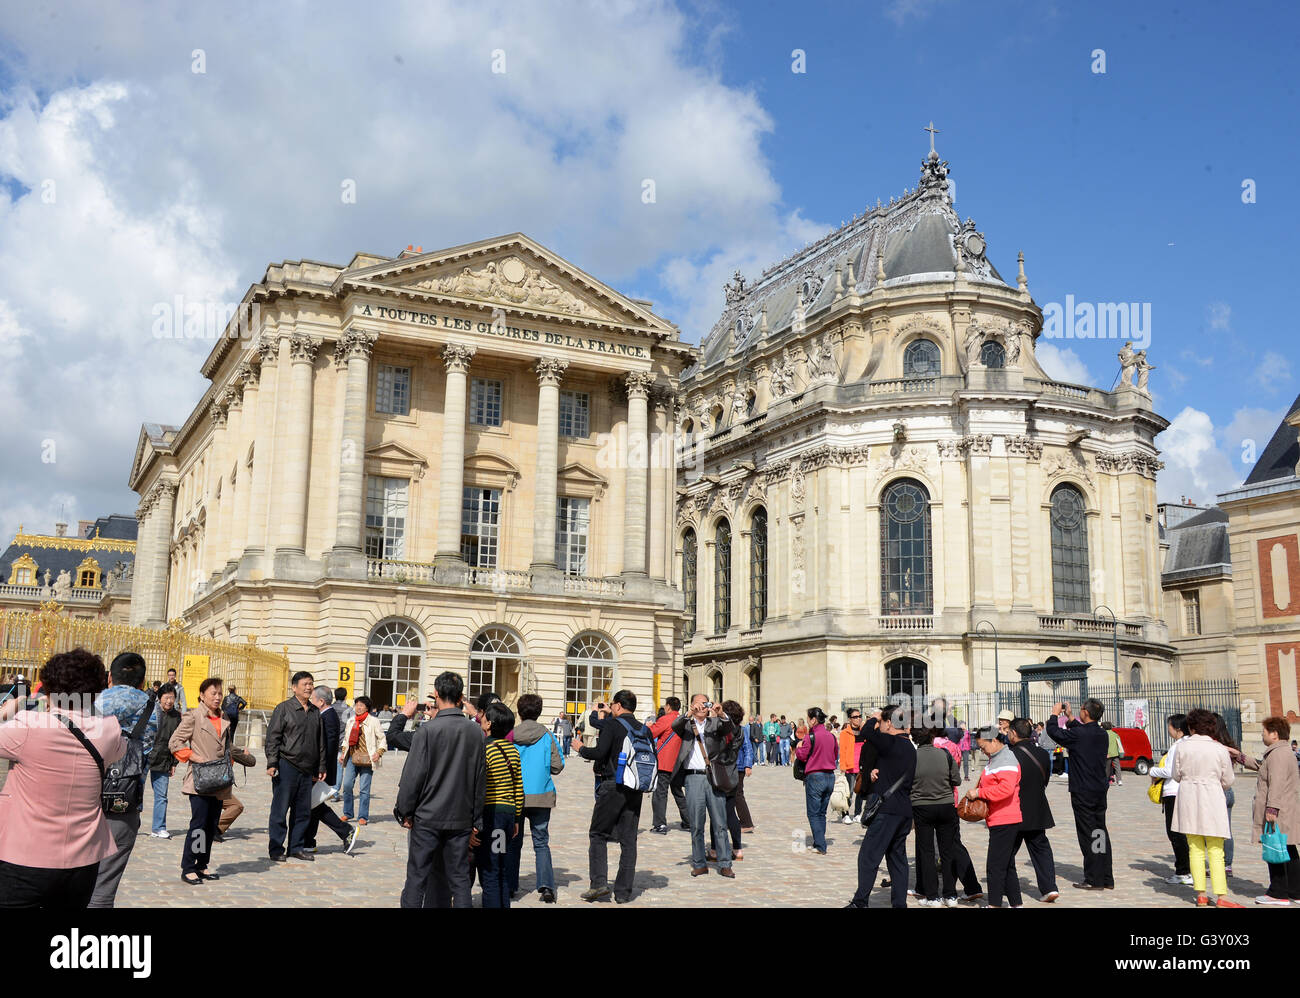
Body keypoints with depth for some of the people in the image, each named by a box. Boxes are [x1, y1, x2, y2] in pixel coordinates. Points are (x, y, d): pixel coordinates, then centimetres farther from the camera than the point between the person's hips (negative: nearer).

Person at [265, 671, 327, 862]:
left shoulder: (315, 712, 14)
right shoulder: (283, 708, -2)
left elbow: (320, 742, 19)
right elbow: (272, 737, -6)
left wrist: (321, 767, 16)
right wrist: (272, 763, -13)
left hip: (307, 769, 6)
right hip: (286, 766, -6)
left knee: (303, 811, 9)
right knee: (280, 809, -2)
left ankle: (297, 847, 18)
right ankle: (276, 849, 5)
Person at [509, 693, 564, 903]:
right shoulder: (547, 737, -4)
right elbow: (557, 767, -2)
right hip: (541, 797, 0)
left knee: (513, 842, 14)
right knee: (541, 843, 5)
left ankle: (510, 886, 16)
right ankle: (546, 886, -9)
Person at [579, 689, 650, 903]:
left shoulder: (613, 725, -8)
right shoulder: (645, 730, 9)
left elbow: (600, 752, -17)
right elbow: (653, 761, 9)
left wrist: (582, 749, 1)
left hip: (612, 786, -5)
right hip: (635, 789, 5)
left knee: (598, 834, 7)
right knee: (628, 839, 7)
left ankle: (599, 883, -4)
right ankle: (623, 892, 8)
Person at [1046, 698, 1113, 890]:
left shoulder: (1079, 735, -18)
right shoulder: (1102, 734, 6)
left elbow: (1053, 731, -8)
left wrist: (1055, 714, 8)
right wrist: (1069, 718, 27)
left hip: (1083, 792, -7)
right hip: (1100, 790, 7)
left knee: (1088, 834, -2)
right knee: (1101, 832, 13)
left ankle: (1094, 880, 1)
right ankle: (1107, 879, 17)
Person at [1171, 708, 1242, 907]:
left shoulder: (1183, 746, -4)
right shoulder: (1220, 749, -6)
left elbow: (1176, 775, 4)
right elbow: (1228, 781, 2)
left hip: (1188, 798, 2)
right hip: (1212, 798, -2)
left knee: (1195, 849, 9)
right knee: (1215, 851, 3)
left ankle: (1200, 895, 10)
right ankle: (1221, 896, 0)